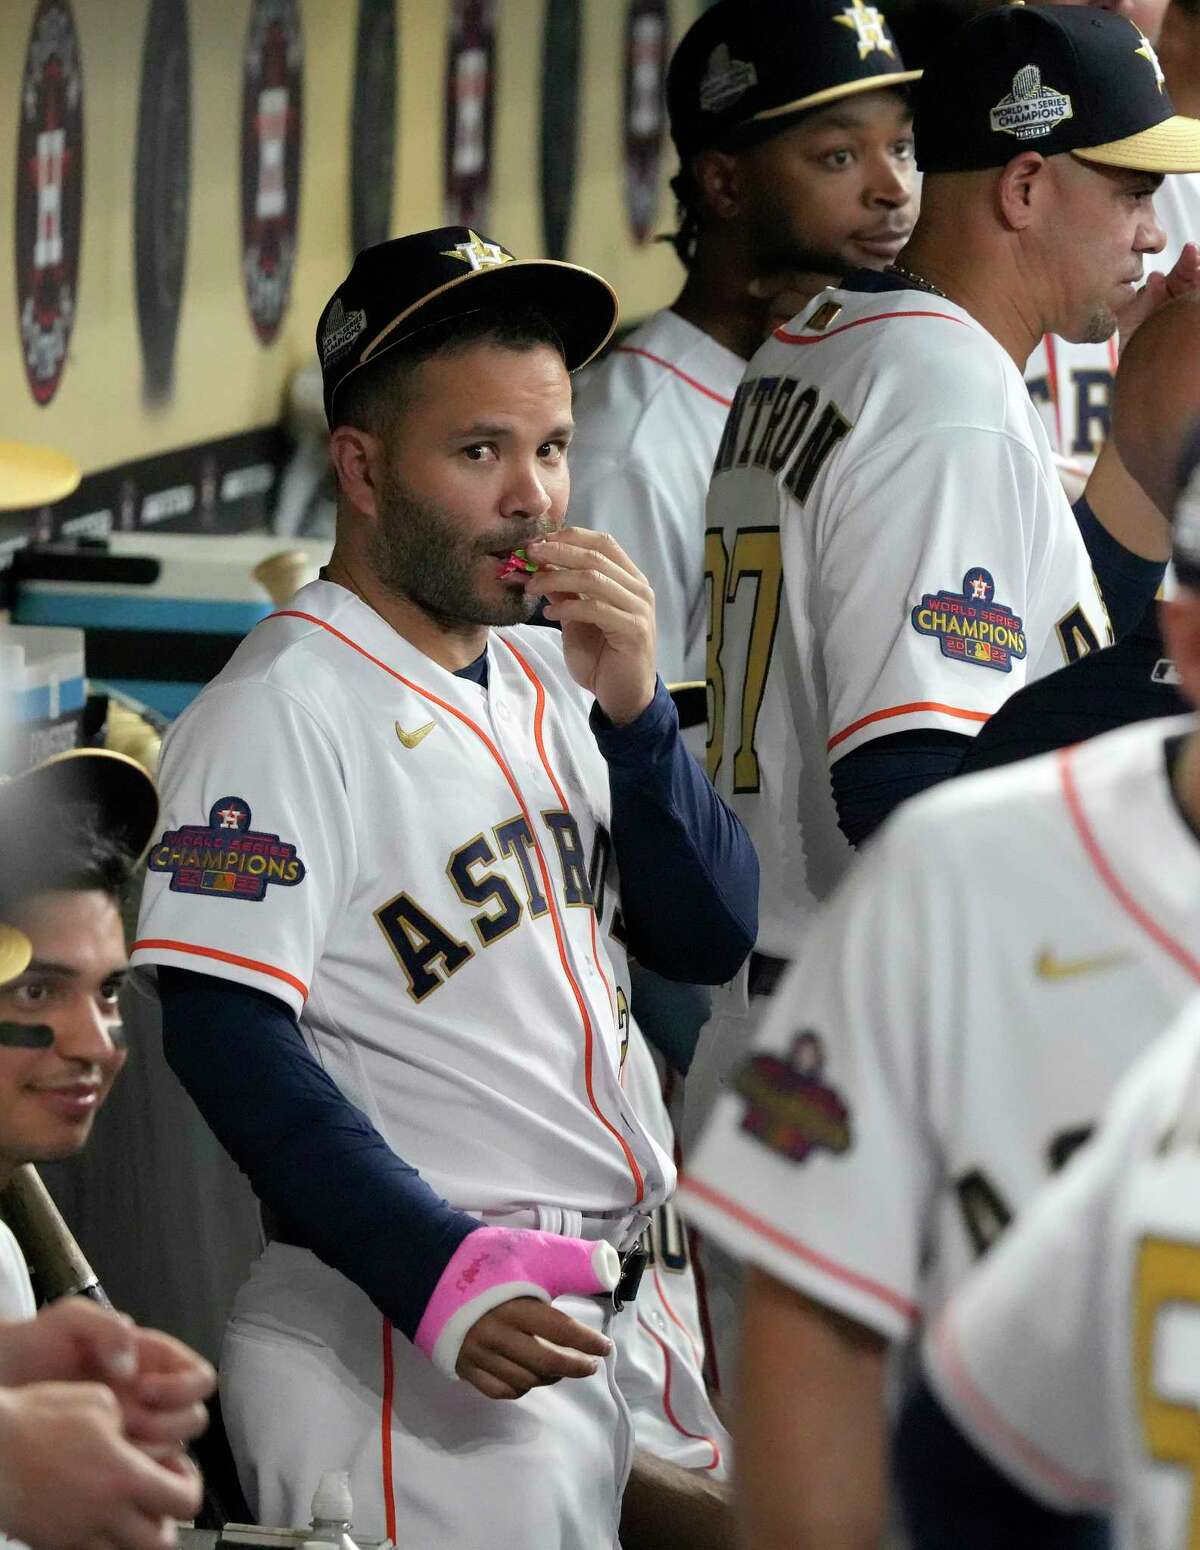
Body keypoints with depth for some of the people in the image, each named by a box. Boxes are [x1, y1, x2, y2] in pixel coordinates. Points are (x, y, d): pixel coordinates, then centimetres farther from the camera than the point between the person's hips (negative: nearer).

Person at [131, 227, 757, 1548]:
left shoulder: (547, 682, 14)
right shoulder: (286, 706, -10)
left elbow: (712, 942, 12)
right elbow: (227, 1035, -18)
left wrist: (632, 708, -4)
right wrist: (441, 1278, -27)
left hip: (593, 1324, 8)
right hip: (395, 1336, -8)